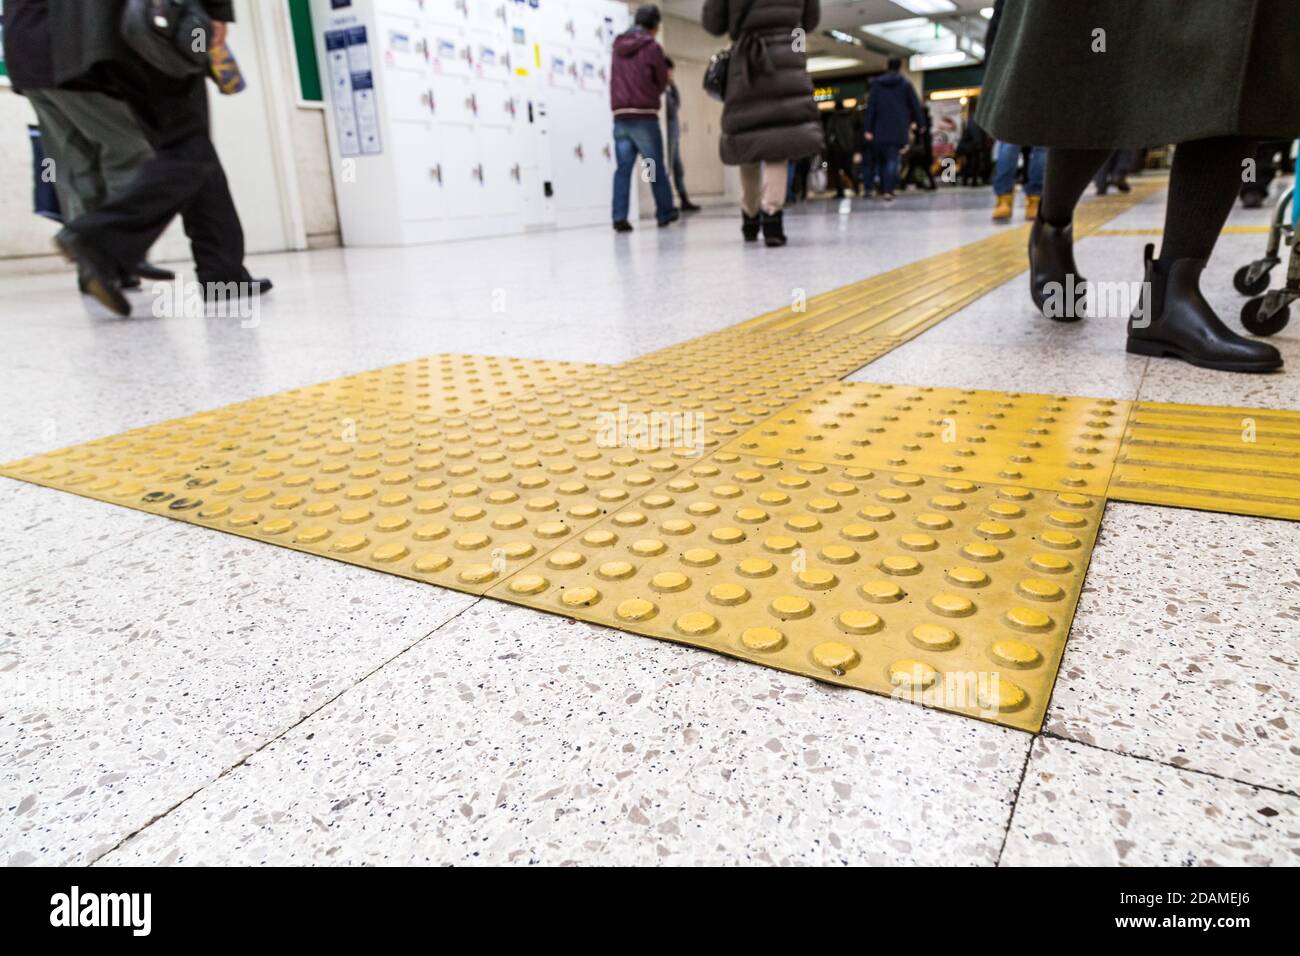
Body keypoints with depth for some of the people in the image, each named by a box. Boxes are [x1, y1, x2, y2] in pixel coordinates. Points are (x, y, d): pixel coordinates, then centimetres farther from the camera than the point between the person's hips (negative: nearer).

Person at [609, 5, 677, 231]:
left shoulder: (618, 46, 13)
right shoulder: (652, 47, -3)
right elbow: (663, 82, 2)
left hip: (620, 116, 4)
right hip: (644, 116, -4)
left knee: (623, 167, 0)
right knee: (656, 167, 6)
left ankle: (619, 217, -10)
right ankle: (665, 213, 14)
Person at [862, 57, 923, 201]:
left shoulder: (876, 84, 8)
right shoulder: (905, 84, 4)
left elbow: (870, 107, 2)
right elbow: (915, 105, 3)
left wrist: (868, 129, 0)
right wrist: (920, 123, 12)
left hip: (880, 130, 2)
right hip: (898, 130, -2)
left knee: (882, 159, 14)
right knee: (893, 160, -7)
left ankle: (883, 188, 13)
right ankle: (888, 190, -21)